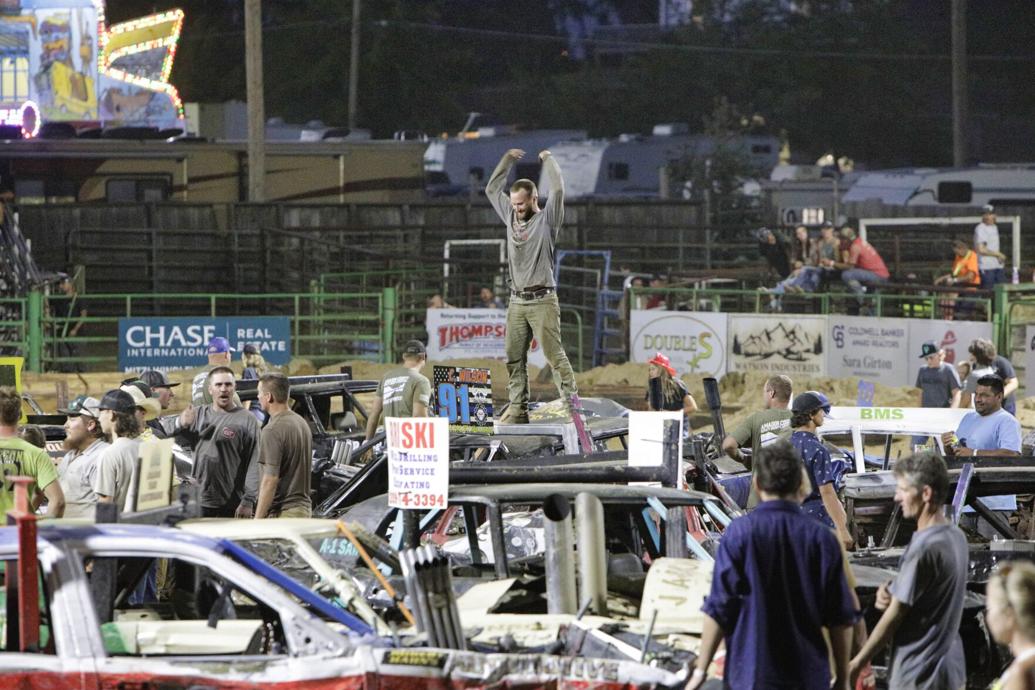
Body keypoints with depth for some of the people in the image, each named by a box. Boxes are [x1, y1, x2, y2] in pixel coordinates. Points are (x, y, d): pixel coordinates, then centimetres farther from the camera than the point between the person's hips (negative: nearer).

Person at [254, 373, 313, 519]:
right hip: (304, 508, 9)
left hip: (281, 512, -9)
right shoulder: (302, 423, 13)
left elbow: (270, 480, -20)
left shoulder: (273, 430, -16)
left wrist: (258, 519, -17)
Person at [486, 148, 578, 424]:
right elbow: (492, 189, 23)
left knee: (554, 354, -11)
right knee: (514, 358, 5)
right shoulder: (511, 217, 14)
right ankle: (518, 409, 8)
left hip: (542, 300, -6)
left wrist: (548, 160, -1)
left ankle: (571, 404, -13)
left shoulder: (546, 219, -2)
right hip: (517, 301, 6)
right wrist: (508, 161, 21)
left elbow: (557, 189, -14)